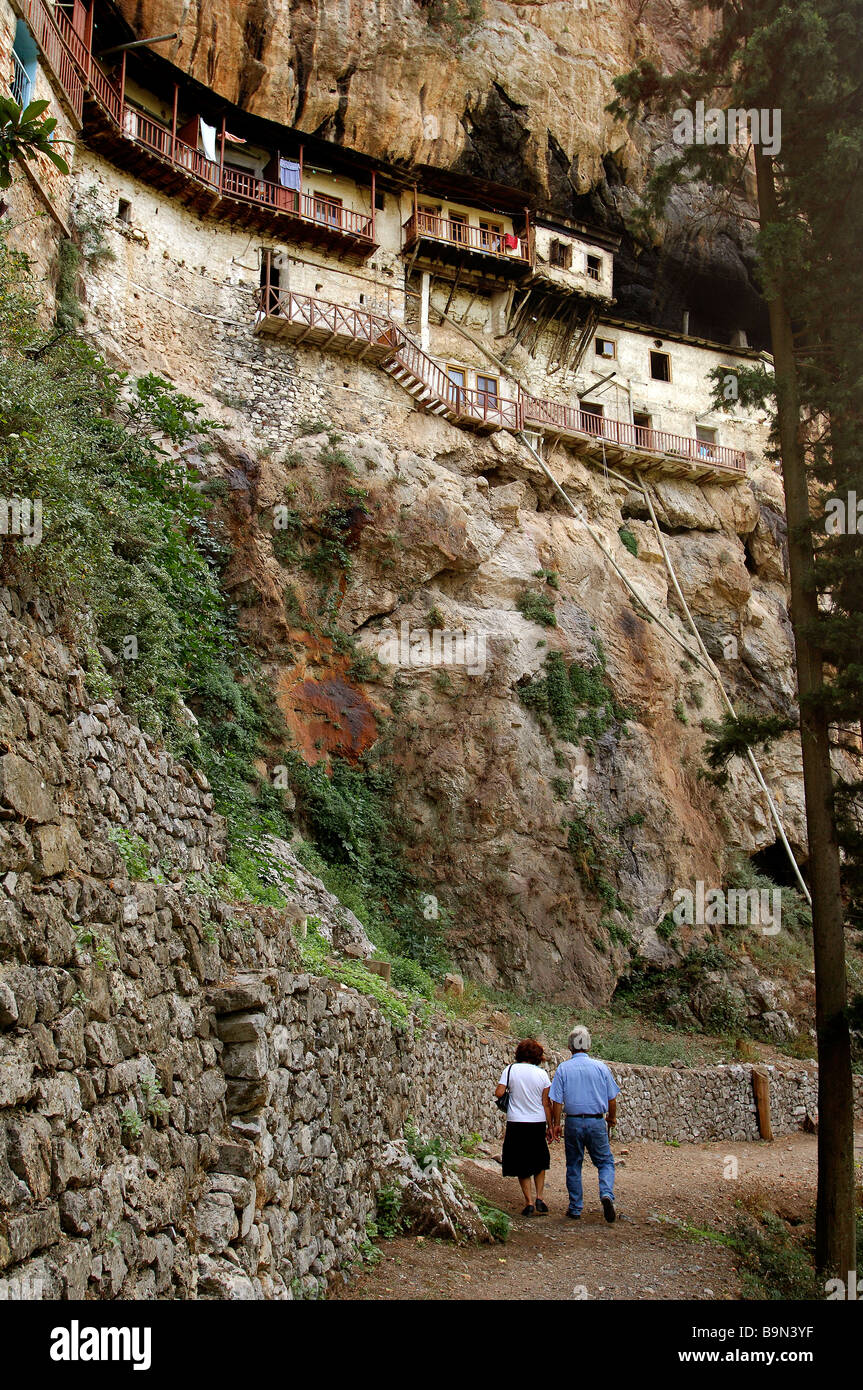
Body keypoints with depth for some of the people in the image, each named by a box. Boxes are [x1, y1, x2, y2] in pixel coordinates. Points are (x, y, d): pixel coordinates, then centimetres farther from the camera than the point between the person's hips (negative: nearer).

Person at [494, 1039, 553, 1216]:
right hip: (538, 1123, 1)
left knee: (521, 1165, 10)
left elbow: (499, 1092, -11)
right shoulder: (541, 1074, -2)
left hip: (516, 1123, -1)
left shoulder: (511, 1069, -5)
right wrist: (549, 1126, 8)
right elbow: (546, 1103, 0)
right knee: (539, 1162, 20)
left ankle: (529, 1202, 6)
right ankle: (539, 1198, 11)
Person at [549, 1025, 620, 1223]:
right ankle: (606, 1194, -15)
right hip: (597, 1122, 0)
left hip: (573, 1122, 0)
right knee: (605, 1162, 10)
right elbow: (612, 1098, 4)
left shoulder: (563, 1069, -3)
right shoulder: (600, 1067, -1)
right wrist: (612, 1118, 21)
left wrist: (555, 1124, 6)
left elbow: (557, 1101, -5)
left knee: (574, 1166, 12)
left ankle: (575, 1209, 16)